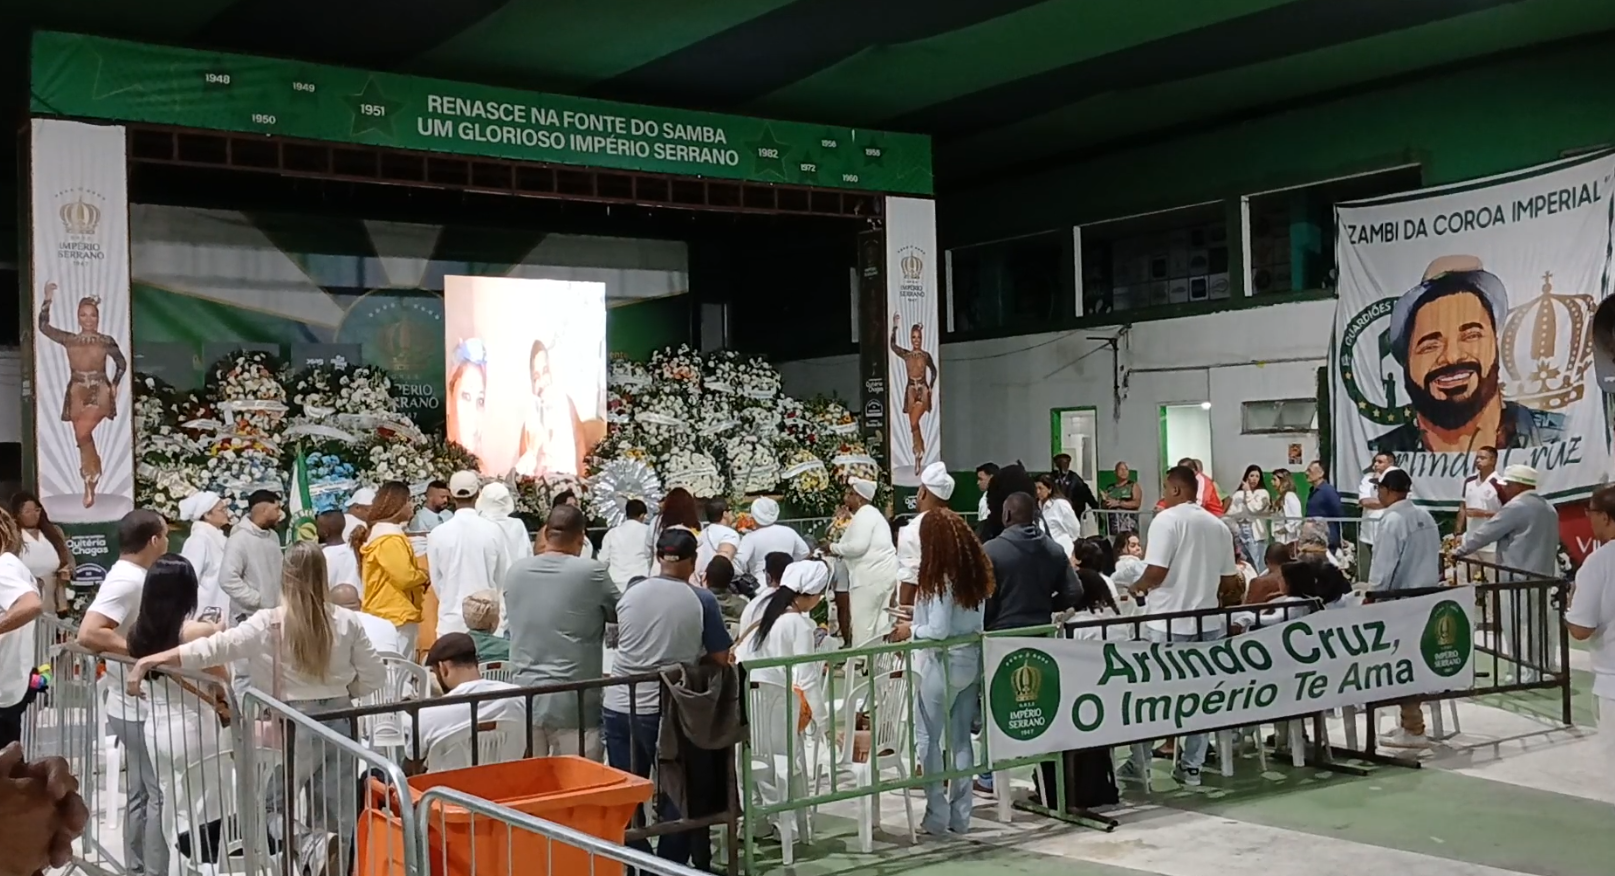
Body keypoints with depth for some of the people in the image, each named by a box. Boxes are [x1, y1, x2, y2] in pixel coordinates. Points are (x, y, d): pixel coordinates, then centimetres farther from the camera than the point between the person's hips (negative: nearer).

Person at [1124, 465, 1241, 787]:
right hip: (1207, 622, 5)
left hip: (1168, 623, -5)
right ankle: (1191, 766, 14)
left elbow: (1156, 572, -17)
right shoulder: (1218, 525, 9)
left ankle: (1139, 763, 13)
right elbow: (1229, 582, 10)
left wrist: (1137, 587, 2)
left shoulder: (1167, 519, -10)